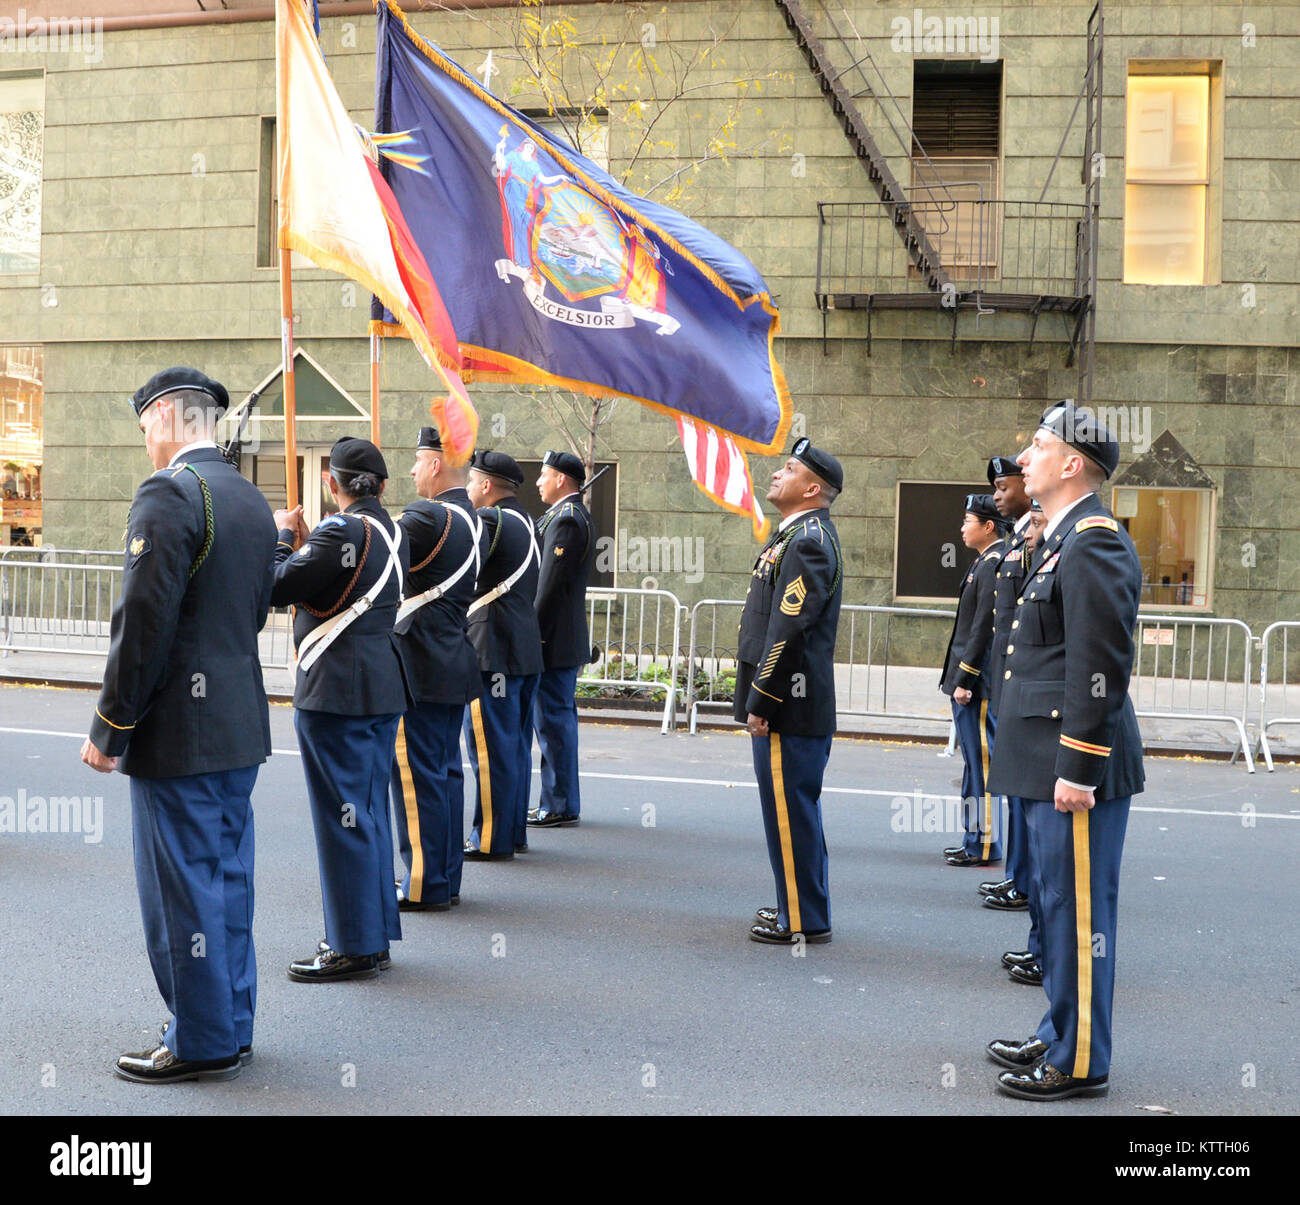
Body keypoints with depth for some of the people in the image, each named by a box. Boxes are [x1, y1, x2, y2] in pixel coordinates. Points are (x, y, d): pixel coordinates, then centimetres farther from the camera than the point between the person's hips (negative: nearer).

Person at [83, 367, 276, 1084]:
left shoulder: (168, 494, -16)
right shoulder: (252, 500, 11)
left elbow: (144, 624, -20)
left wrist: (109, 731, -13)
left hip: (179, 731, -9)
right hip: (241, 725, 9)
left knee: (182, 887, 2)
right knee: (228, 879, 16)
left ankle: (202, 1043, 12)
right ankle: (232, 1024, 28)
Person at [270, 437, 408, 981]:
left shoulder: (341, 531, -16)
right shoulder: (392, 532, 11)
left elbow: (277, 589, -14)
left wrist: (283, 536, 1)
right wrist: (304, 541, 15)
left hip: (335, 690, -9)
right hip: (383, 687, 9)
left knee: (342, 815, -1)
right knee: (371, 811, 16)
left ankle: (354, 947, 7)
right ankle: (375, 932, 26)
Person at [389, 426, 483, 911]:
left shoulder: (429, 517, -16)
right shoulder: (471, 519, 13)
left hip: (420, 669, -9)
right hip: (455, 665, 9)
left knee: (417, 775, -2)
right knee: (446, 771, 14)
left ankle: (424, 885, 5)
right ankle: (446, 879, 22)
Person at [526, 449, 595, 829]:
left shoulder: (565, 519, -15)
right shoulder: (577, 516, 17)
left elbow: (550, 584, -20)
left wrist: (533, 635, -18)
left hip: (553, 640, -10)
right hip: (568, 640, 10)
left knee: (552, 719, -5)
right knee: (558, 718, 14)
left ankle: (559, 807, 1)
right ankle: (559, 801, 22)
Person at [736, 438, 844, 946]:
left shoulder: (808, 541, -17)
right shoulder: (795, 535, 17)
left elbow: (789, 629, -22)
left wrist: (761, 702, -20)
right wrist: (759, 697, 21)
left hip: (789, 705, -10)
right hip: (788, 704, 10)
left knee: (789, 807, -3)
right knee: (792, 804, 17)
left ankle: (803, 921, 6)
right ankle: (796, 905, 29)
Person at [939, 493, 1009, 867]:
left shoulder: (994, 564, -16)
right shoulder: (984, 562, 15)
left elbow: (983, 628, -20)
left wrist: (964, 680, -19)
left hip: (977, 682, -10)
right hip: (967, 679, 10)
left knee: (980, 759, -3)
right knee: (974, 759, 15)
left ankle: (985, 846, 4)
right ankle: (975, 838, 23)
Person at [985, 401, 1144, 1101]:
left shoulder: (1095, 544, -16)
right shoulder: (1062, 540, 16)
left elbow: (1101, 667, -22)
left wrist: (1078, 768, -22)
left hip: (1076, 768, -10)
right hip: (1049, 762, 10)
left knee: (1078, 911, 0)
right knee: (1055, 903, 19)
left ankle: (1080, 1064, 11)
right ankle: (1058, 1036, 32)